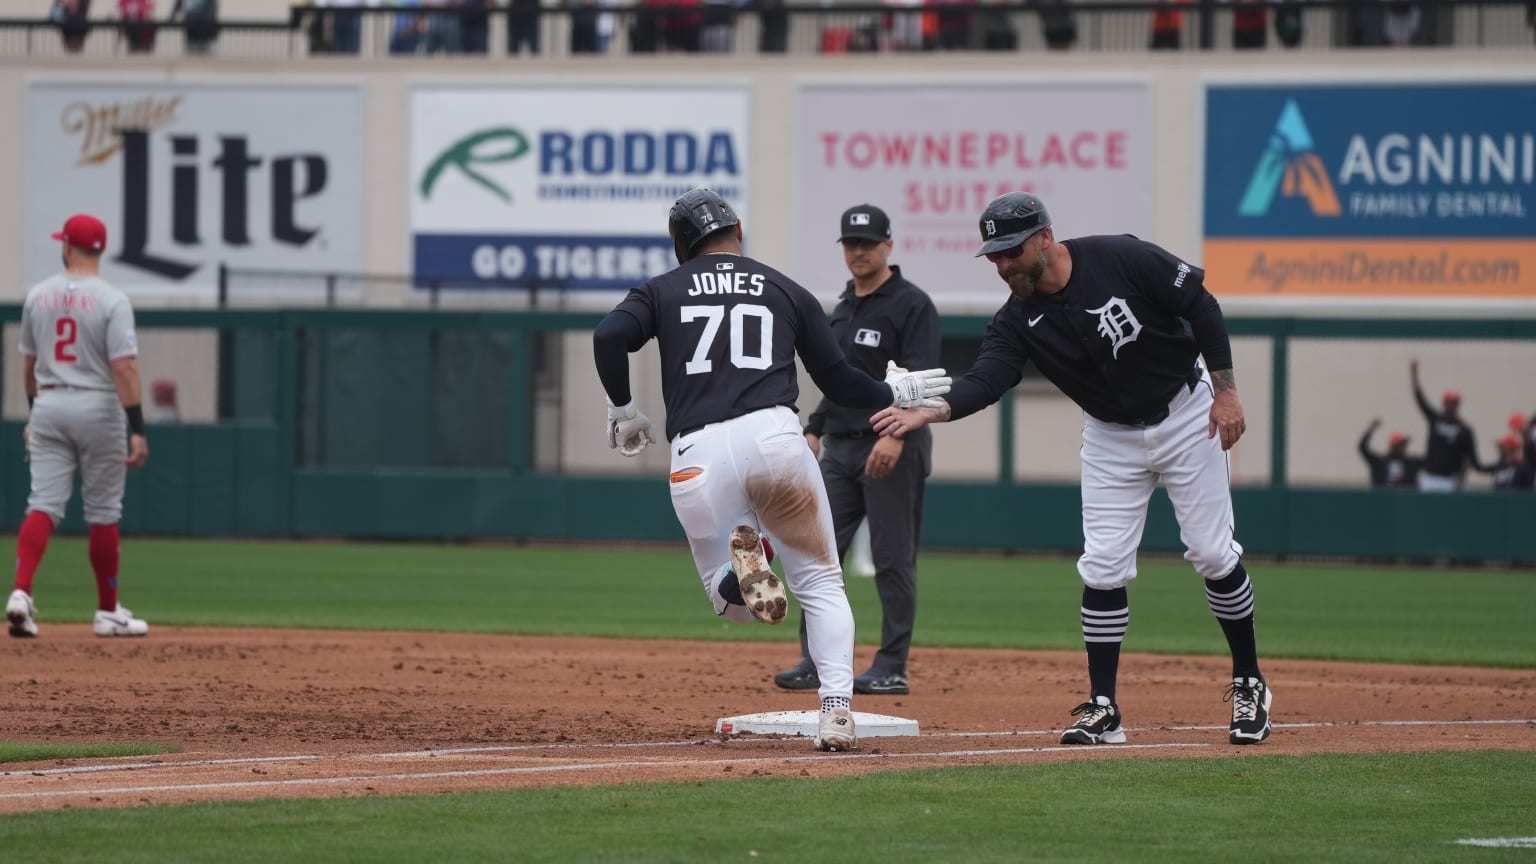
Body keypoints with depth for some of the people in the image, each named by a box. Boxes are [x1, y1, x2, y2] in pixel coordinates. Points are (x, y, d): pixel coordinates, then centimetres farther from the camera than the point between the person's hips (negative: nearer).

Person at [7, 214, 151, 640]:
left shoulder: (38, 296, 4)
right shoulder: (111, 300, -10)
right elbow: (124, 368, -18)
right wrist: (137, 429, -18)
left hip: (49, 407, 3)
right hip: (97, 408, -3)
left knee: (44, 505, -1)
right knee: (103, 513, 8)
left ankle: (21, 592, -23)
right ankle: (108, 612, 16)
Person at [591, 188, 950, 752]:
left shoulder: (664, 291, 18)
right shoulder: (787, 292, 18)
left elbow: (609, 337, -1)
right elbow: (837, 381, 18)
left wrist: (622, 410, 13)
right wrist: (894, 394, 36)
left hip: (696, 453, 0)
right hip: (773, 434, 0)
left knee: (732, 601, 16)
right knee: (820, 584, 12)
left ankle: (739, 560, -21)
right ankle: (837, 709, -9)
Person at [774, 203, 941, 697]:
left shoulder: (911, 305, -8)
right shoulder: (844, 308, 17)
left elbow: (920, 379, -18)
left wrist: (896, 435, -28)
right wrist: (814, 430, 17)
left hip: (893, 450, -8)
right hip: (840, 448, 8)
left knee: (893, 560, -4)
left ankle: (892, 669, 0)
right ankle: (816, 663, 5)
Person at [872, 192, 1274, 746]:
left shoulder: (1124, 260, -23)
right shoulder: (1018, 321, -13)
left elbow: (1200, 306, -14)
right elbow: (986, 379, -28)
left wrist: (1225, 388, -17)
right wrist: (929, 410, -47)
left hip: (1186, 415, -3)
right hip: (1111, 437, 3)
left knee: (1212, 553, -2)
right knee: (1102, 567, -5)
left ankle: (1249, 684, 16)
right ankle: (1102, 711, 1)